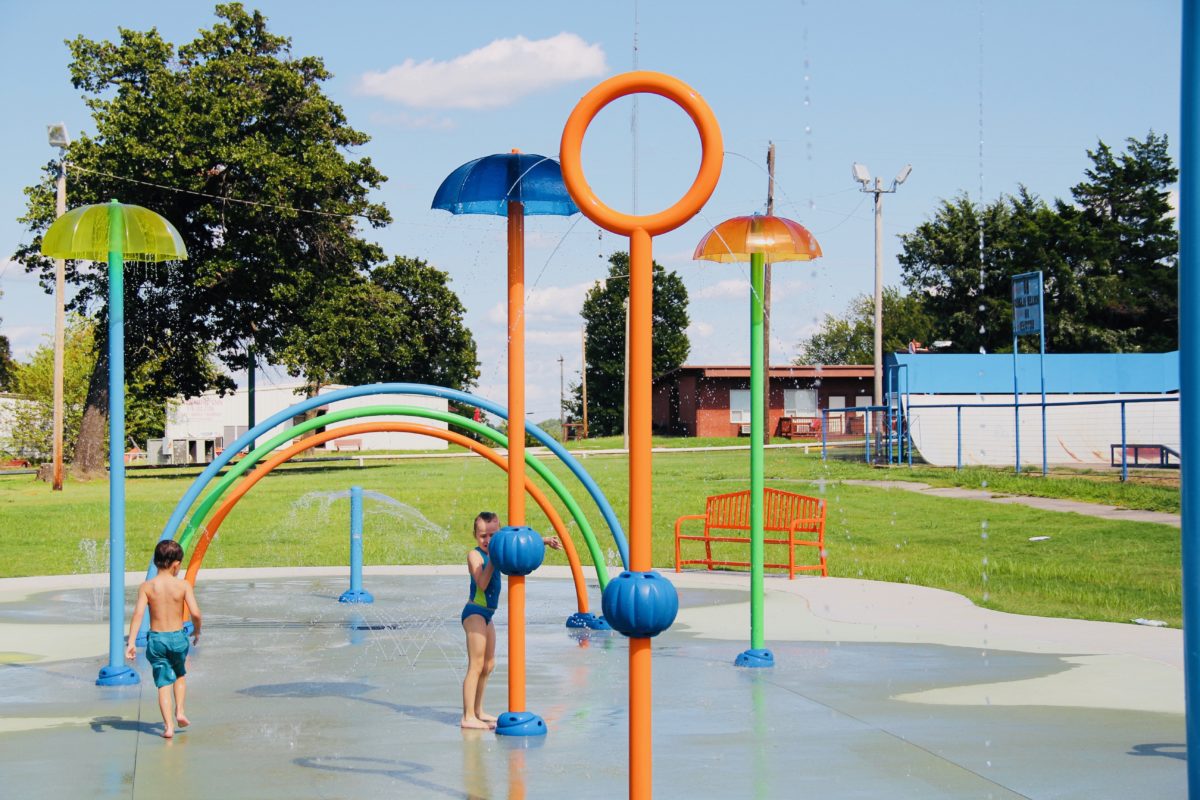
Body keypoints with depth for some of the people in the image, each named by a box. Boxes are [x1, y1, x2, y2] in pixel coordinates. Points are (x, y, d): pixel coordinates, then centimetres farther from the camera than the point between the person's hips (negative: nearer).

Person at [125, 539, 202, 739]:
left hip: (156, 639, 0)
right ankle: (180, 711, 16)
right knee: (180, 674, 28)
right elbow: (195, 613, -15)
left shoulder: (146, 587, -5)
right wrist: (197, 632, 5)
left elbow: (138, 613, -14)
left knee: (163, 683, 7)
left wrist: (131, 642, -16)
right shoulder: (183, 585, -9)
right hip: (178, 637, 0)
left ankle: (168, 725, -2)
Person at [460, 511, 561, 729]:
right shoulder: (475, 555, -14)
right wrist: (492, 560, -29)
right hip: (475, 612, -9)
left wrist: (543, 540, 22)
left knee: (488, 665, 18)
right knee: (476, 666, -12)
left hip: (486, 614, 9)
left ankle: (477, 711, 29)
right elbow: (482, 584, -26)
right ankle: (468, 717, -13)